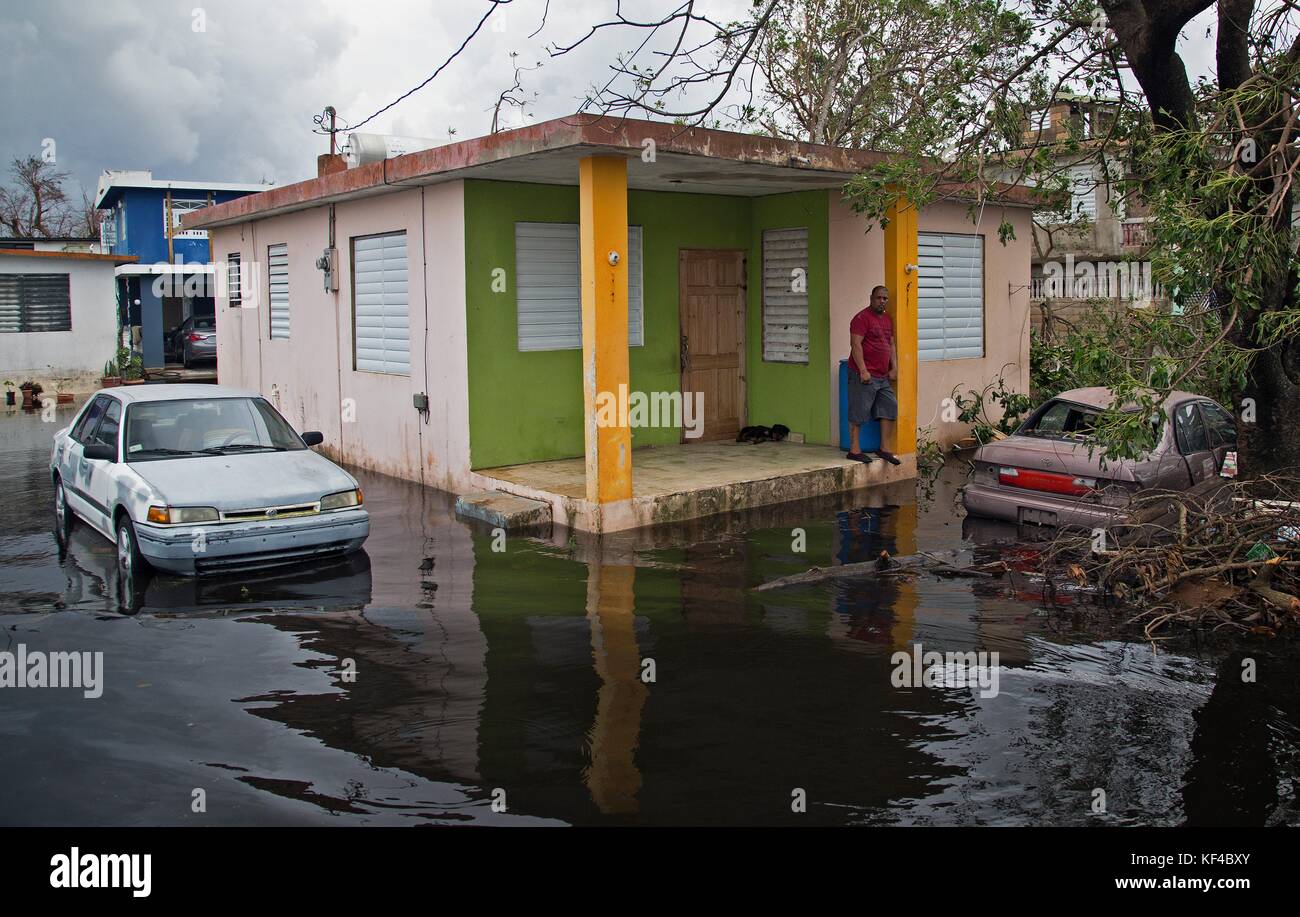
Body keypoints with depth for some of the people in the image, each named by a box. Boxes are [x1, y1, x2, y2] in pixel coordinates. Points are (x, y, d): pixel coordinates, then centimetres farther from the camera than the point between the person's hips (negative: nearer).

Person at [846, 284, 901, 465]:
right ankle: (854, 450, 1)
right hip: (864, 375, -9)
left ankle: (883, 448, 15)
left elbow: (891, 345, 22)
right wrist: (863, 370, -21)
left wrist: (894, 368, 11)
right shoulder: (862, 318, -10)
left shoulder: (887, 320, 17)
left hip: (883, 376, 9)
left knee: (890, 409, 8)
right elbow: (855, 344, -17)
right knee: (858, 413, -4)